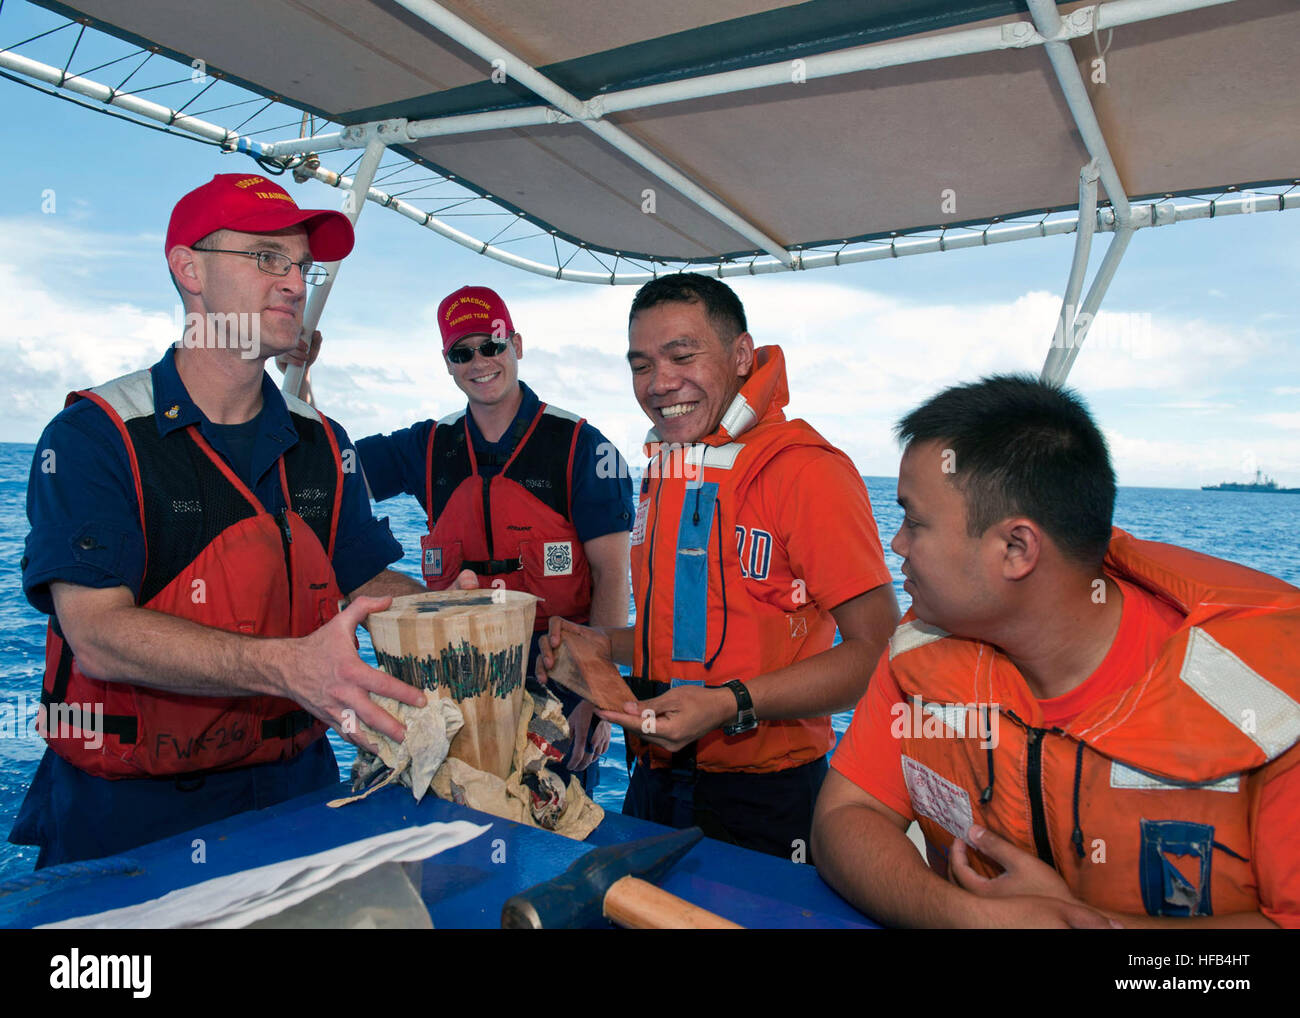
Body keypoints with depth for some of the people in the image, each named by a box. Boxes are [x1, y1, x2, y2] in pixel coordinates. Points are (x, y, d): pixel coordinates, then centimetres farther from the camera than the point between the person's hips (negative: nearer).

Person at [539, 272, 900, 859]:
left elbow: (876, 650, -19)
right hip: (655, 784, 8)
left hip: (762, 801, -7)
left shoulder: (806, 469, -17)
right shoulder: (665, 473, 9)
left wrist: (732, 705, -27)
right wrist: (605, 647, 3)